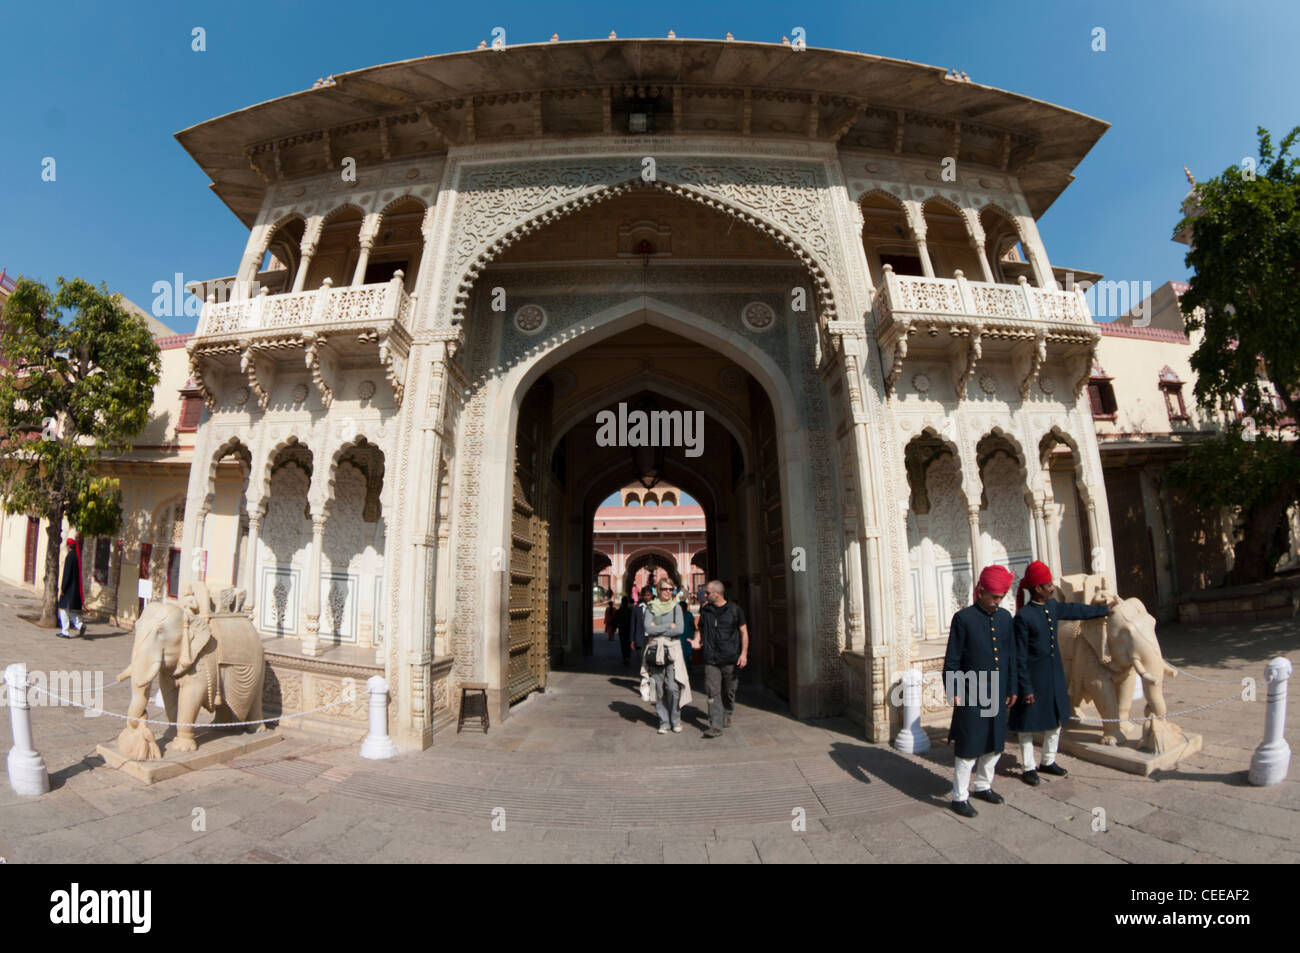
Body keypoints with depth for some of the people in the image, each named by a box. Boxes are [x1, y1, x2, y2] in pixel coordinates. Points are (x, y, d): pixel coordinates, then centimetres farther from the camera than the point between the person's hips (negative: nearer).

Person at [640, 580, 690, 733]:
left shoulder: (676, 607, 6)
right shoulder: (651, 607, 6)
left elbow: (679, 629, -7)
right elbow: (648, 628, -7)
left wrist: (657, 629, -7)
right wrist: (669, 626, -9)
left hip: (672, 650, -1)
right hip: (654, 650, 1)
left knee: (673, 687, -8)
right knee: (658, 689, 2)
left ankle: (675, 720, 11)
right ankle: (664, 722, 14)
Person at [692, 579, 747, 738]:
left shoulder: (735, 610, -1)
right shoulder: (705, 610, 8)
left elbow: (744, 632, 1)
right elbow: (701, 628, 20)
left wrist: (744, 653, -7)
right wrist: (696, 640, -1)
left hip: (731, 659, -1)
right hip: (711, 659, 2)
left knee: (729, 691, 11)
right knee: (713, 692, -6)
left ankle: (727, 714, 39)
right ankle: (716, 727, -5)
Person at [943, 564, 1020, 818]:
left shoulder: (1005, 617, 6)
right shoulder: (963, 618, -10)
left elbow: (1010, 656, 12)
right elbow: (952, 659, -8)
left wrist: (1011, 689, 12)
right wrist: (953, 691, -10)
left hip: (997, 695, 6)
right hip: (971, 695, -6)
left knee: (994, 745, 18)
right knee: (968, 748, 2)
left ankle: (983, 786, 37)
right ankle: (960, 797, 14)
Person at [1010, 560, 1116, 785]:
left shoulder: (1052, 607, 2)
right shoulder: (1023, 616, -21)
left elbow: (1075, 610, 24)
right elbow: (1020, 657, -18)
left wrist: (1105, 609, 35)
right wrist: (1026, 688, -17)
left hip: (1055, 674, 8)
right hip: (1034, 677, -8)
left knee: (1056, 719, 18)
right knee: (1029, 723, 5)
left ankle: (1048, 761, 35)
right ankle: (1028, 767, 19)